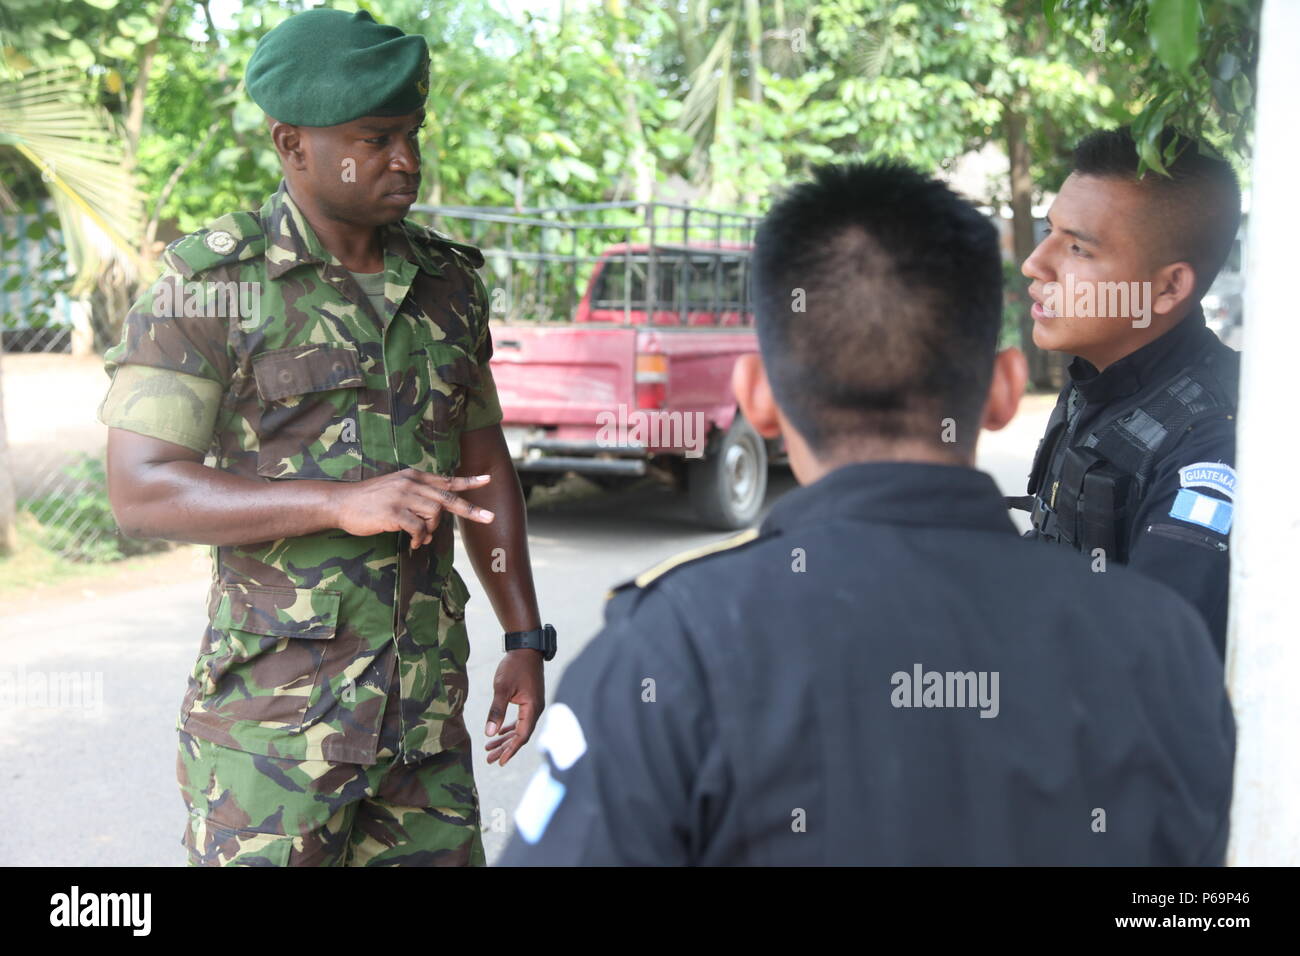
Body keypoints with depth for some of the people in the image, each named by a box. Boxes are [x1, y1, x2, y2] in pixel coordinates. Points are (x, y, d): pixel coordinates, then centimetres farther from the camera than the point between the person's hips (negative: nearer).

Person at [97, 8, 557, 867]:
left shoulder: (446, 281, 7)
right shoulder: (209, 285, -9)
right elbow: (141, 494, -15)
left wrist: (527, 642, 8)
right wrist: (345, 502, -27)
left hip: (425, 704, 5)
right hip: (275, 714, -5)